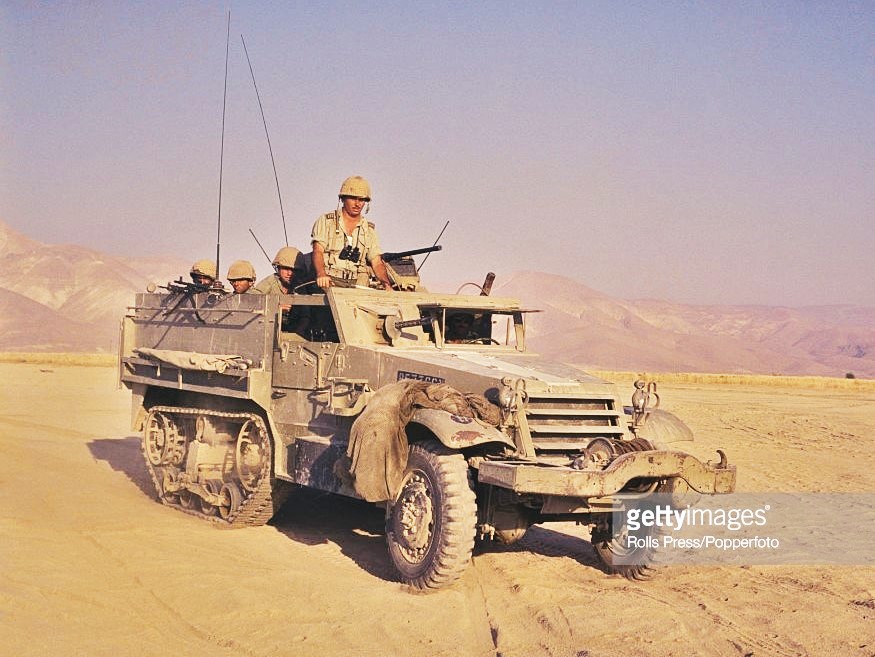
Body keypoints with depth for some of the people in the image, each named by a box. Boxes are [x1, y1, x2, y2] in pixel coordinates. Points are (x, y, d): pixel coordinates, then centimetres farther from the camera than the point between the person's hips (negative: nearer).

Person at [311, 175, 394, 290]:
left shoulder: (369, 230, 17)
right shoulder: (326, 221, 8)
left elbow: (377, 263, 12)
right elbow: (317, 251, -3)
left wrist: (387, 284, -9)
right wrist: (321, 274, -24)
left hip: (358, 286, 3)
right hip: (329, 284, -2)